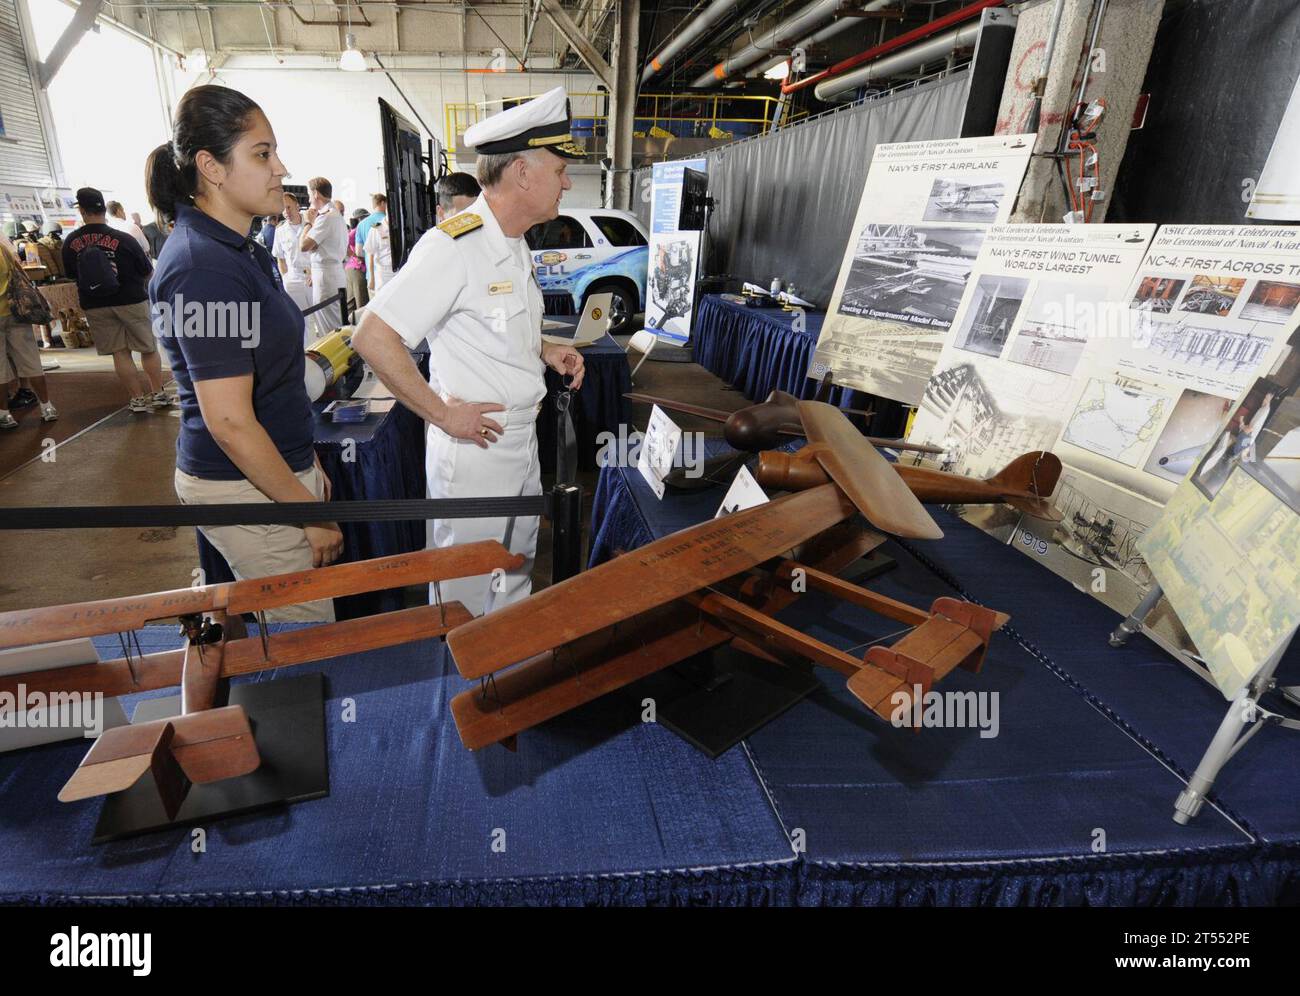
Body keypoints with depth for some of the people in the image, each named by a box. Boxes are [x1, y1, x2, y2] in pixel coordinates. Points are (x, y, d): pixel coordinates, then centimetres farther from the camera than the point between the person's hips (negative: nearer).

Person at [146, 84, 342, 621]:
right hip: (248, 486, -9)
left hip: (279, 467, 9)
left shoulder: (238, 250, 10)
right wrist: (311, 512, -16)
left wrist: (307, 464, 19)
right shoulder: (203, 269, -21)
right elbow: (229, 421, -23)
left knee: (280, 631, 21)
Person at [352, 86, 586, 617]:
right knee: (469, 593, 10)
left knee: (516, 578, 24)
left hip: (523, 443, 9)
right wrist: (442, 413, -21)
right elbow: (371, 337, -24)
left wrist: (544, 351, 5)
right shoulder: (453, 246, -22)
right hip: (472, 449, -9)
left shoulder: (515, 244, 9)